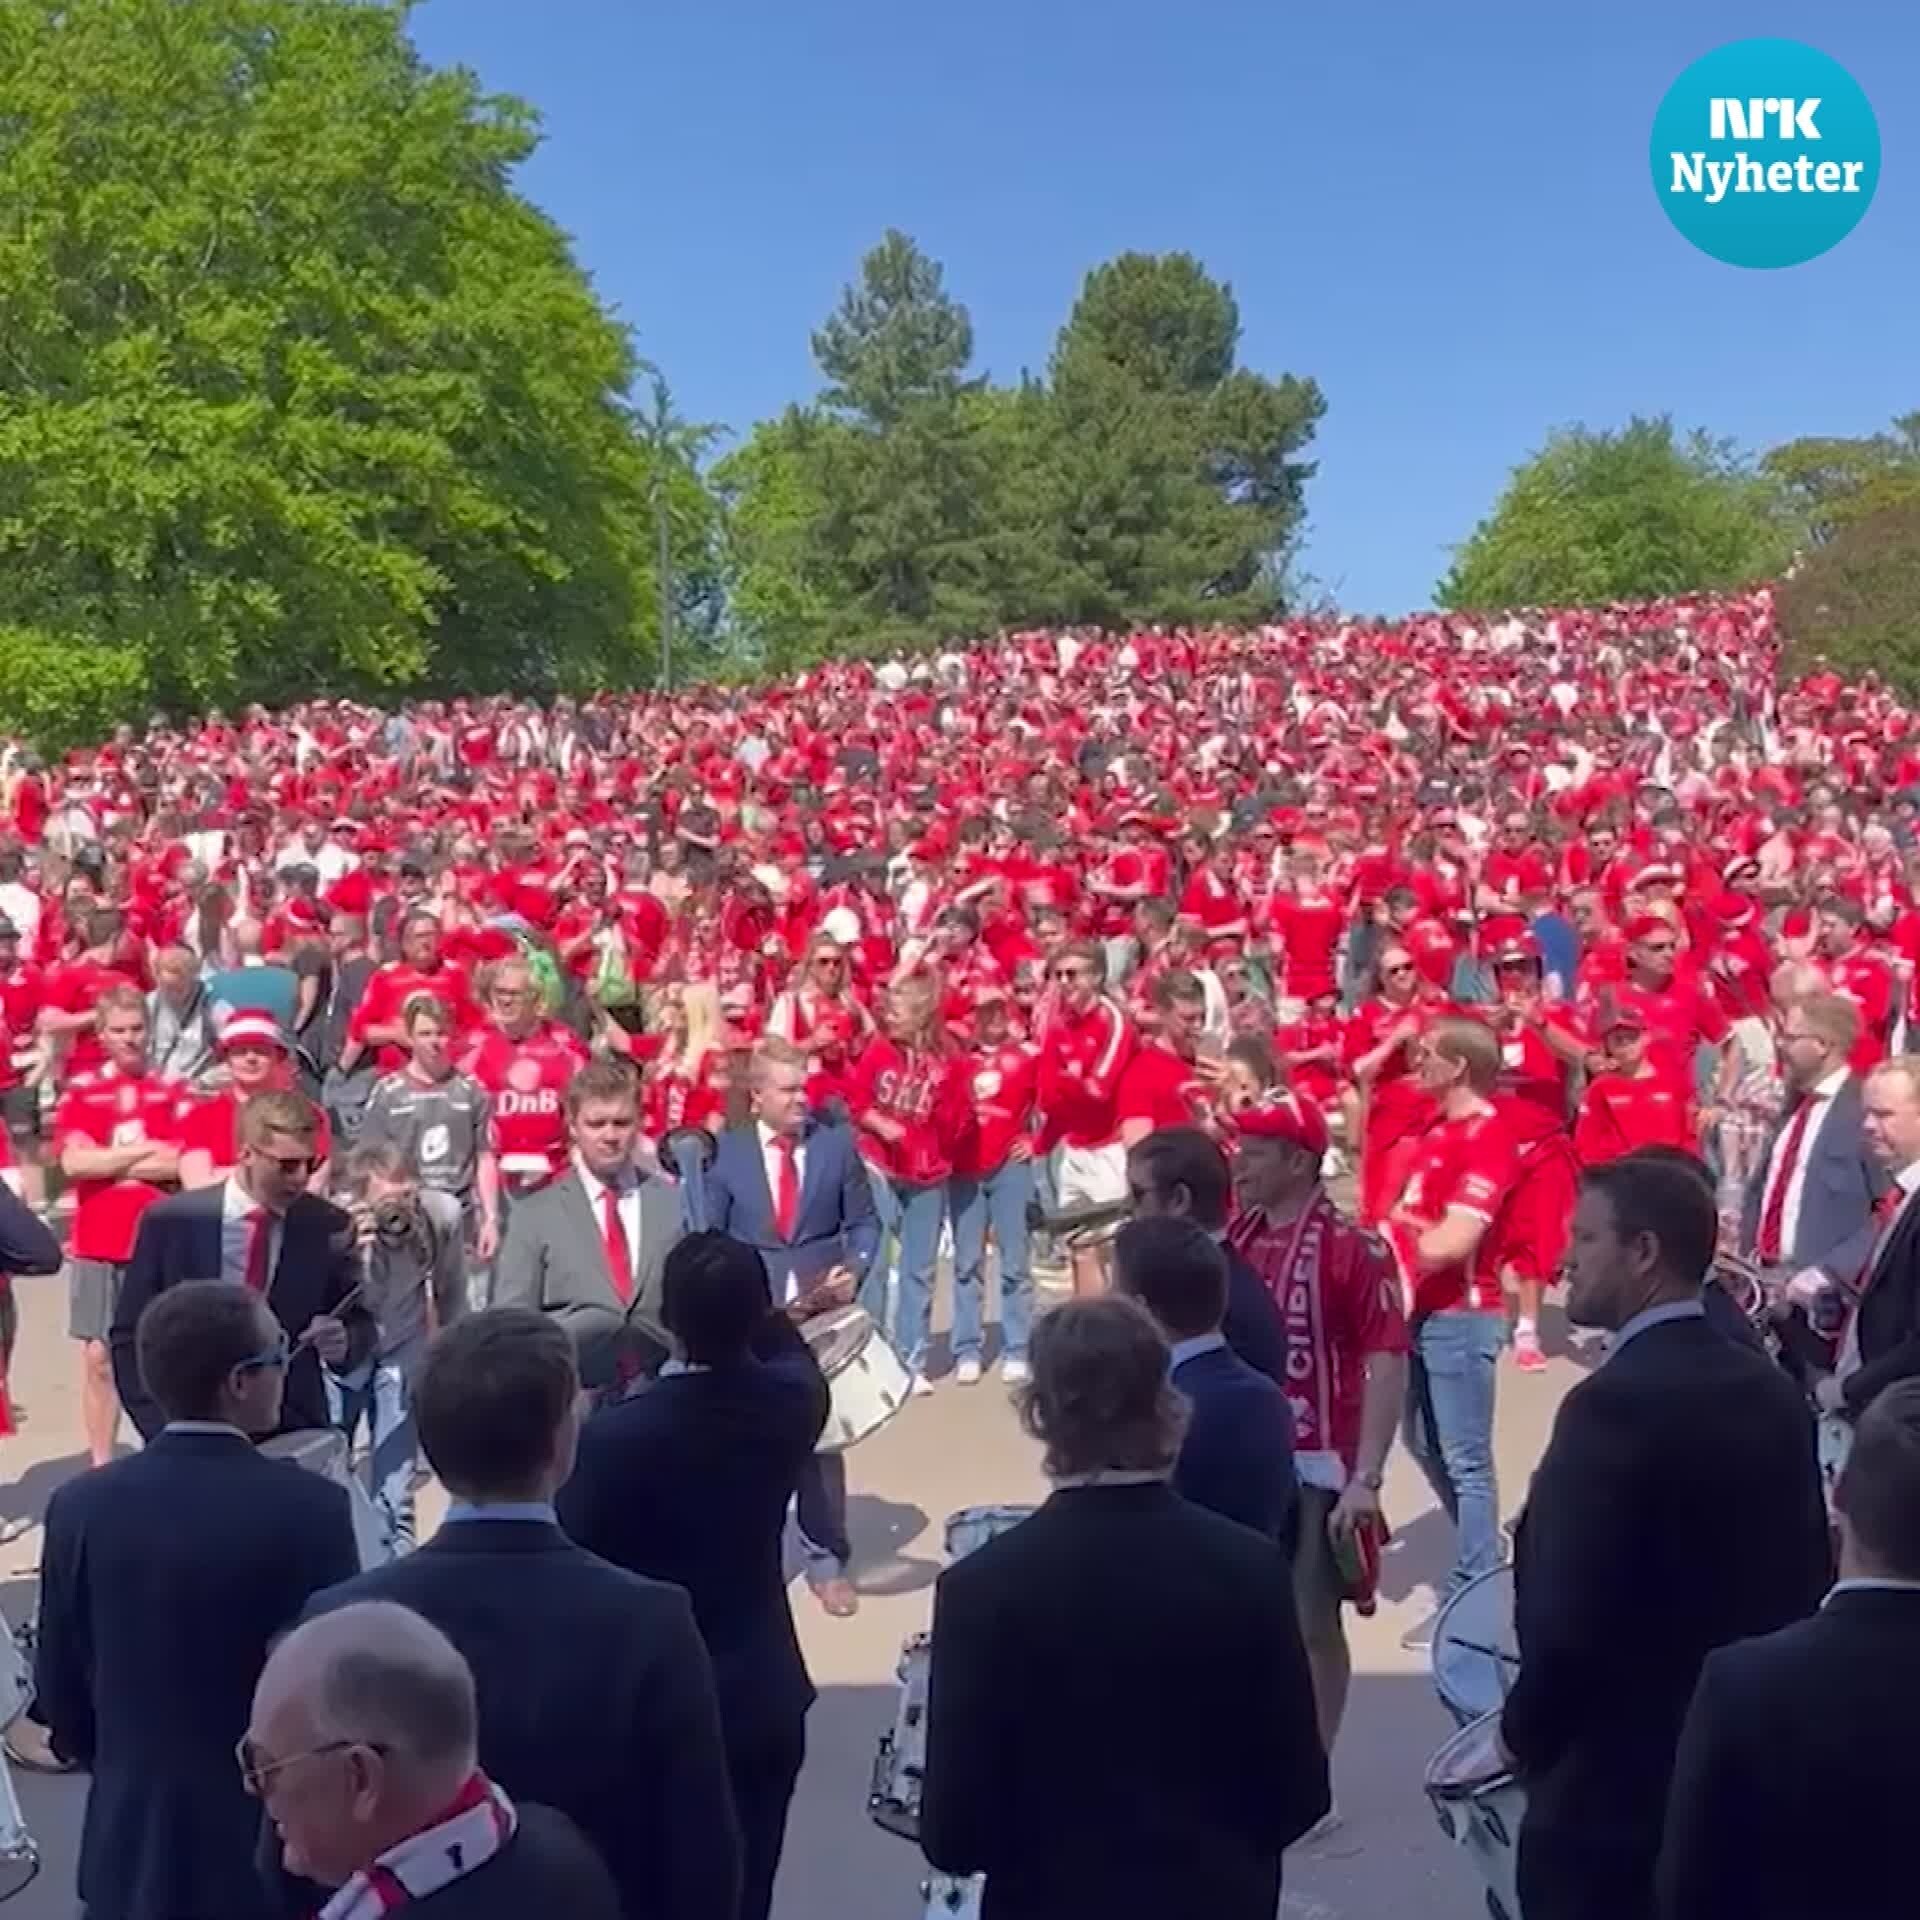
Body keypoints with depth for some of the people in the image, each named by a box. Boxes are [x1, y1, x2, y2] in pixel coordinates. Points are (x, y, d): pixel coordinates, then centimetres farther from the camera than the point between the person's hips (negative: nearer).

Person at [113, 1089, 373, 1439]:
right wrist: (163, 1428, -10)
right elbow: (130, 1336, 0)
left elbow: (359, 1322, 7)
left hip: (295, 1432, 1)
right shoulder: (171, 1222, -5)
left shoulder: (329, 1227, -3)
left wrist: (343, 1342, -16)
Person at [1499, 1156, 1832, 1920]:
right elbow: (1802, 1584, 8)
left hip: (1610, 1780, -8)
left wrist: (1524, 1733, -7)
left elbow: (1565, 1619, -24)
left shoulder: (1615, 1401, -22)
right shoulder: (1771, 1391, 2)